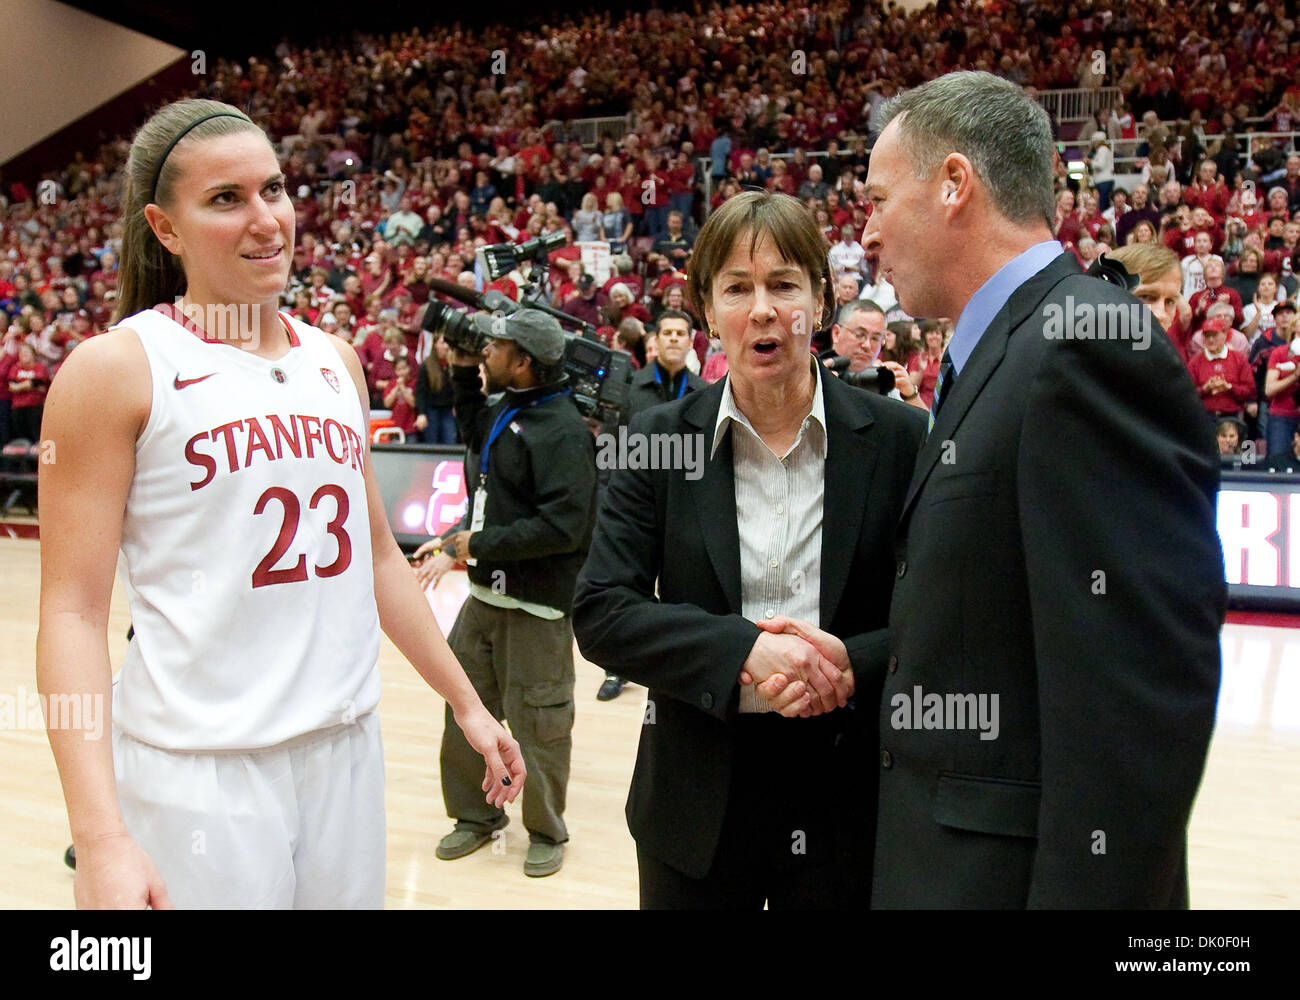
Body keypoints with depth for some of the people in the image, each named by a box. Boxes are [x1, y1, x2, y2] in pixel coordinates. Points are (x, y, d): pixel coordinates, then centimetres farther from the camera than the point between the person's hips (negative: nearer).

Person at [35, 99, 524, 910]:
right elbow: (72, 611, -12)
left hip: (349, 747, 5)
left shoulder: (336, 361, 9)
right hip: (199, 771, -5)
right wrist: (101, 840, -21)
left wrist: (467, 702, 17)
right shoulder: (117, 368, -7)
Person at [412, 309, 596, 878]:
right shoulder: (503, 412, 11)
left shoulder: (560, 429, -18)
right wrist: (462, 372, 21)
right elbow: (474, 433, 37)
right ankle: (477, 815, 32)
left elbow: (561, 526, -24)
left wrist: (475, 544, -18)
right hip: (486, 594, 9)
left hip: (537, 603, -9)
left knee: (535, 723, 2)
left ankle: (546, 831, 21)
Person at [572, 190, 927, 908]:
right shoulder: (659, 439, -2)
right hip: (698, 799, 1)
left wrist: (854, 663, -21)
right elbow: (600, 613, -8)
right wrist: (743, 650, -21)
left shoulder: (898, 438, -4)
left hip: (848, 795, 0)